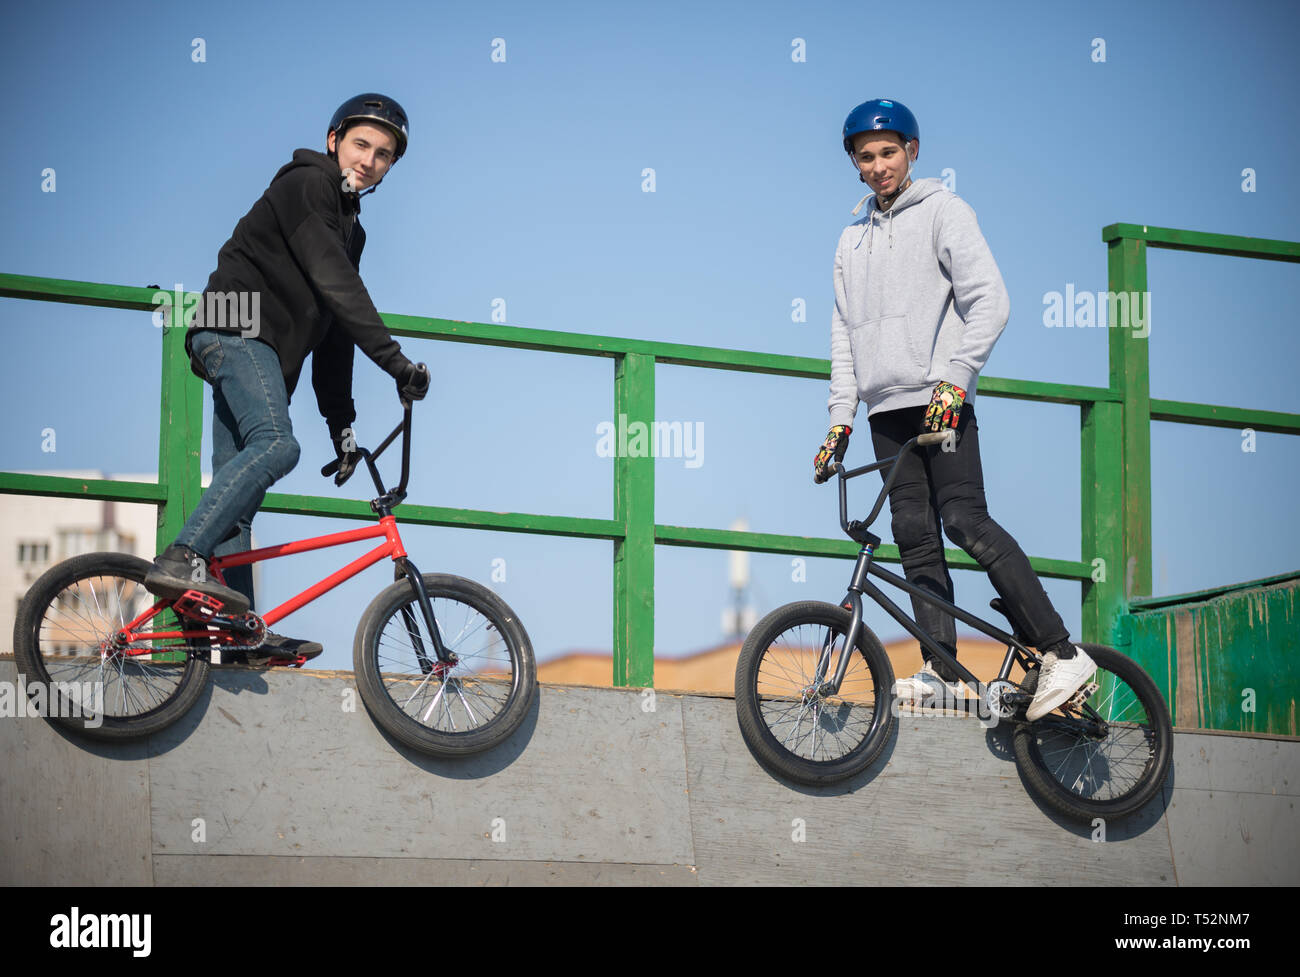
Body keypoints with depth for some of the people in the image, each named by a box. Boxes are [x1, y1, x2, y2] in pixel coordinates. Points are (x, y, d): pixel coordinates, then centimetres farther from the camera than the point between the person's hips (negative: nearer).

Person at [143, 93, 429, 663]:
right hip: (236, 331, -10)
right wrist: (393, 360, -25)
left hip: (259, 349, 10)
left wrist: (341, 423, 19)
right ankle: (182, 559, -37)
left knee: (238, 485, 5)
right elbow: (336, 286, -18)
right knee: (275, 444, -29)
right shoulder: (304, 186, -5)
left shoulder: (349, 228, 24)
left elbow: (334, 330, 24)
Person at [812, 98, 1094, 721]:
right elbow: (845, 336, 22)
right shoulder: (853, 240, 22)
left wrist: (954, 379, -17)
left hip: (941, 400, -6)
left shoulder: (942, 211, 3)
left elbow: (989, 301, -7)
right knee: (915, 536, -2)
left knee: (966, 522, -16)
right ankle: (941, 669, -3)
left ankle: (1061, 653, -17)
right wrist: (839, 420, 12)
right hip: (886, 408, 6)